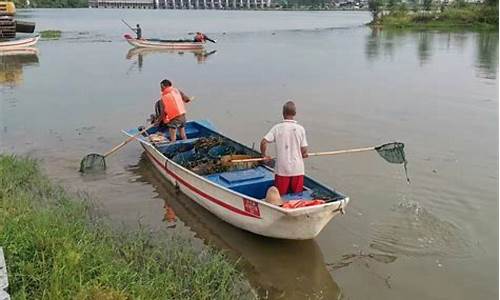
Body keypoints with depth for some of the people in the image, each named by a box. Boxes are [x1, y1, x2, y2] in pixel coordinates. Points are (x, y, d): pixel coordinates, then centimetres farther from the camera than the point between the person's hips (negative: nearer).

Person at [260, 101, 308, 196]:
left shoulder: (277, 128, -6)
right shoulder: (300, 129, -5)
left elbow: (263, 142, -12)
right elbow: (304, 150, -4)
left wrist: (264, 155, 6)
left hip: (282, 169, 0)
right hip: (297, 169, 0)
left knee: (280, 195, 11)